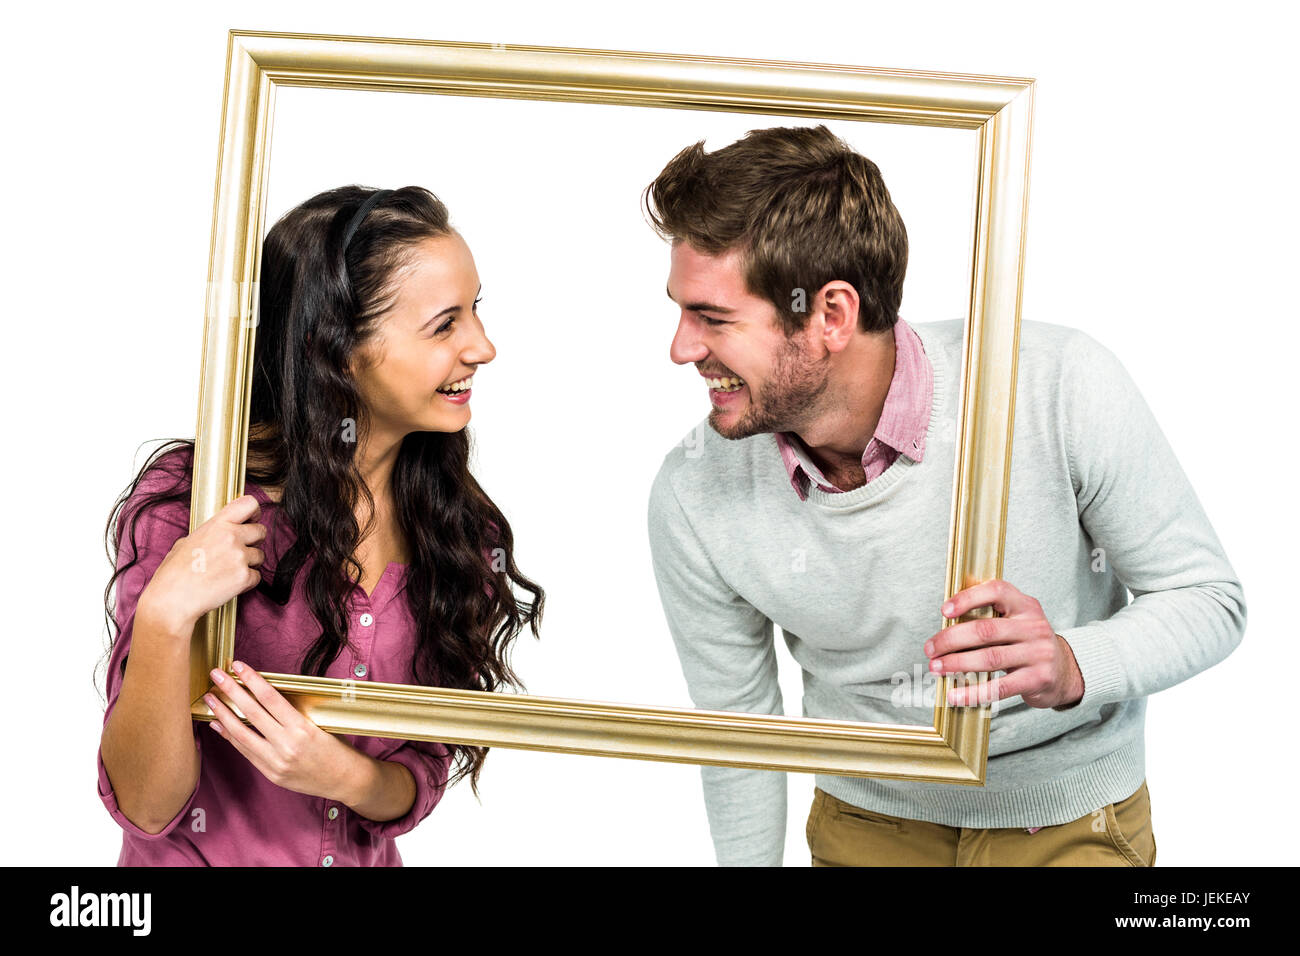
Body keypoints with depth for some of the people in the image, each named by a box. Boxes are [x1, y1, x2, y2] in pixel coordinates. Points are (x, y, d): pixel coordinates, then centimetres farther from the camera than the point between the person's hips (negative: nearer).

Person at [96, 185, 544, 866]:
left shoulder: (462, 529, -4)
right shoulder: (185, 501, -13)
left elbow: (422, 777, 2)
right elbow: (146, 808, -13)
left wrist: (348, 778, -18)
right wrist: (163, 617, -27)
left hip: (367, 858, 2)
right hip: (193, 859, -2)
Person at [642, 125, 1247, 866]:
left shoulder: (1064, 387, -28)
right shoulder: (692, 501, -21)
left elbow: (1210, 598, -16)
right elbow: (738, 731, -6)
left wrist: (1072, 668, -35)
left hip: (1071, 823, -1)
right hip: (862, 819, 2)